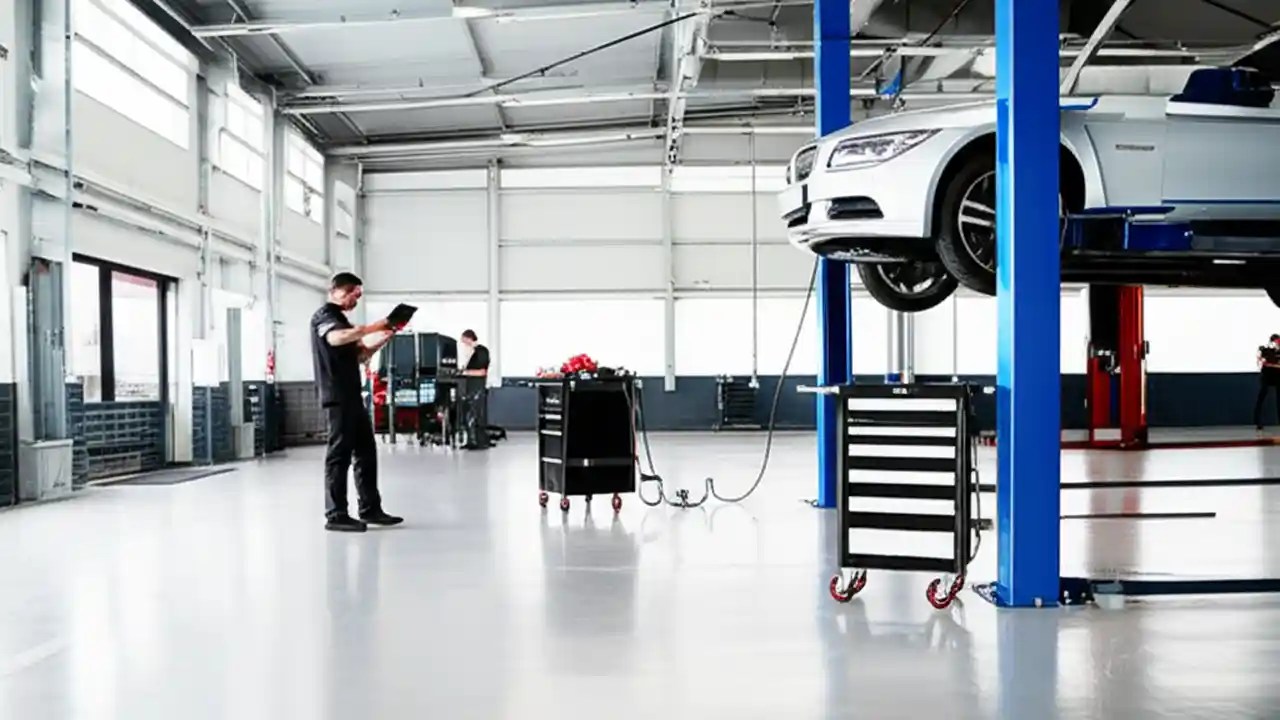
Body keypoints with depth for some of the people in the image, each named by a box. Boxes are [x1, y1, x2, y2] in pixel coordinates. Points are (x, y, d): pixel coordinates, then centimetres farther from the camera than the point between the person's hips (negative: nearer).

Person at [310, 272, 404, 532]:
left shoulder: (341, 319, 23)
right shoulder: (324, 315, -6)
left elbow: (358, 356, 21)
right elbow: (335, 338, -29)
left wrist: (381, 340, 5)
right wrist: (370, 328, -26)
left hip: (352, 395, 10)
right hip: (337, 397, -10)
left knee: (366, 451, 9)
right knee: (339, 454, -7)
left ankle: (370, 509, 14)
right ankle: (336, 515, -3)